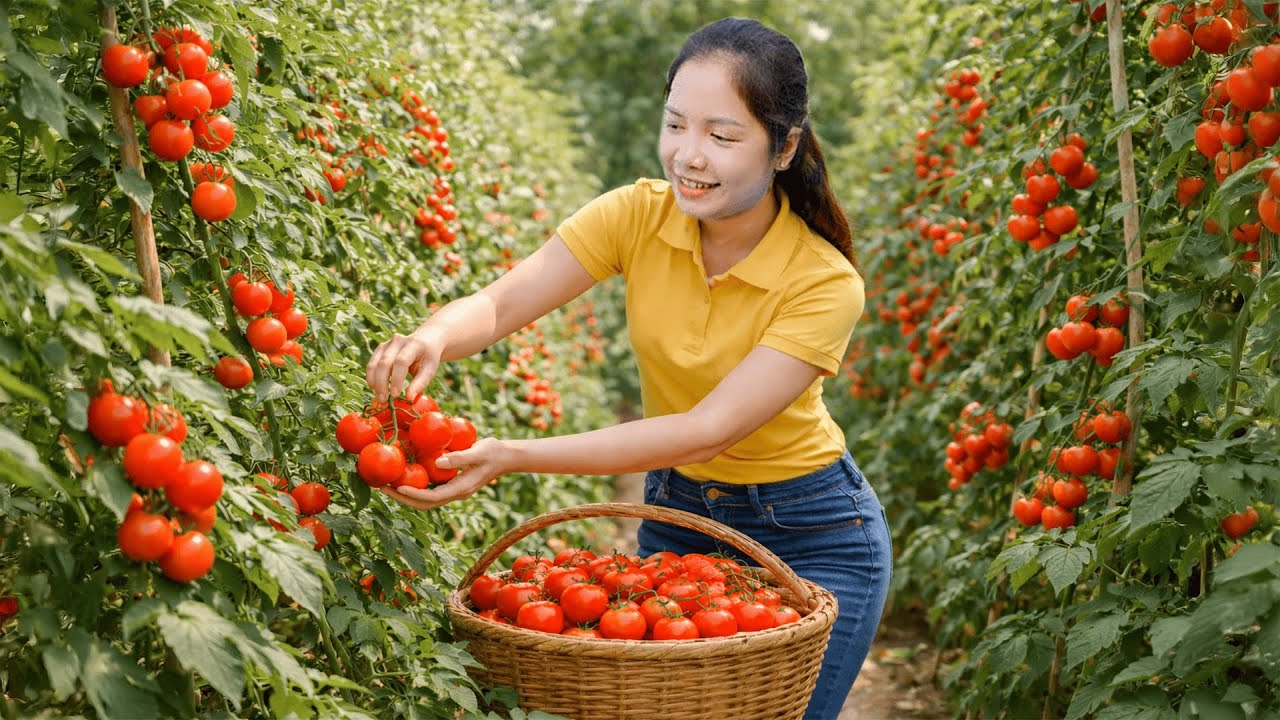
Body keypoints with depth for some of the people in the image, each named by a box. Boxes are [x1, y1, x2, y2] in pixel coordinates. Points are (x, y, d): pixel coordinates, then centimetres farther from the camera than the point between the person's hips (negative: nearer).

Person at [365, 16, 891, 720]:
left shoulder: (825, 284, -25)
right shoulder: (639, 216, -13)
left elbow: (707, 431, -32)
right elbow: (499, 302, -21)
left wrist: (513, 456, -41)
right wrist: (432, 338, -46)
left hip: (810, 536, -3)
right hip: (676, 515, 4)